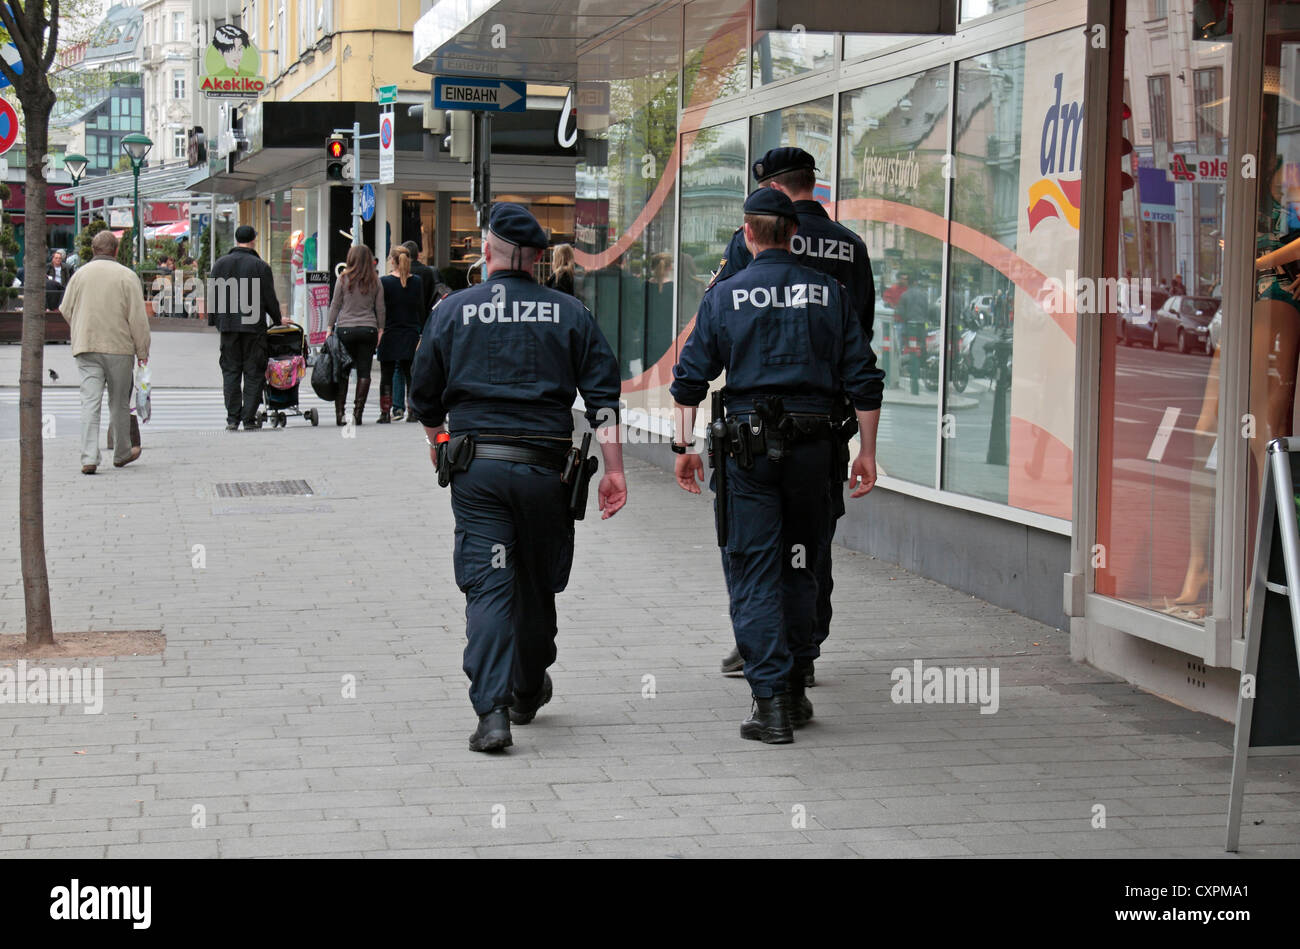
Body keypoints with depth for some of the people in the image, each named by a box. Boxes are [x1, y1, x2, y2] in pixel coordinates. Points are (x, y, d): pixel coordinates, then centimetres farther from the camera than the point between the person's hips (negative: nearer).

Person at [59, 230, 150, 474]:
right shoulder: (127, 276, -5)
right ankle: (122, 453, 25)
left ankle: (89, 457, -15)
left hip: (85, 347, 2)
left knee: (90, 401, -3)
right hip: (119, 347, -2)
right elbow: (138, 317, -6)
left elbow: (66, 310, 13)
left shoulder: (79, 275, 4)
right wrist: (142, 351, 1)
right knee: (119, 402, 12)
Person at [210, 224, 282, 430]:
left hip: (228, 325, 3)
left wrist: (214, 320, 15)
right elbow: (270, 299, -2)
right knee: (253, 372, 3)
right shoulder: (260, 266, -4)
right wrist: (277, 320, 12)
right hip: (254, 327, -2)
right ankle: (249, 418, 0)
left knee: (230, 371, 7)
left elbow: (212, 297, 7)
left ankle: (232, 419, 3)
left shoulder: (220, 264, 5)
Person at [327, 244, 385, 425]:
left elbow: (335, 305, 2)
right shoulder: (375, 281, 3)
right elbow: (380, 308, 6)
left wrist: (330, 327, 9)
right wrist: (381, 330, 15)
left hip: (345, 329, -1)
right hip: (368, 329, 1)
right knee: (364, 371, 3)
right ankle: (358, 411, -1)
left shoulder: (344, 279, -2)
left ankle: (339, 412, -1)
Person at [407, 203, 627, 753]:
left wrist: (438, 443, 29)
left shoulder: (452, 311, 3)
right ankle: (528, 693, 34)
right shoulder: (569, 314, 5)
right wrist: (614, 471, 0)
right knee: (537, 585, 17)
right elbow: (603, 397, -1)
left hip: (476, 466, -1)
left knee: (487, 586, -3)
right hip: (546, 468, 1)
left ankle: (491, 710, -17)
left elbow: (425, 398, 10)